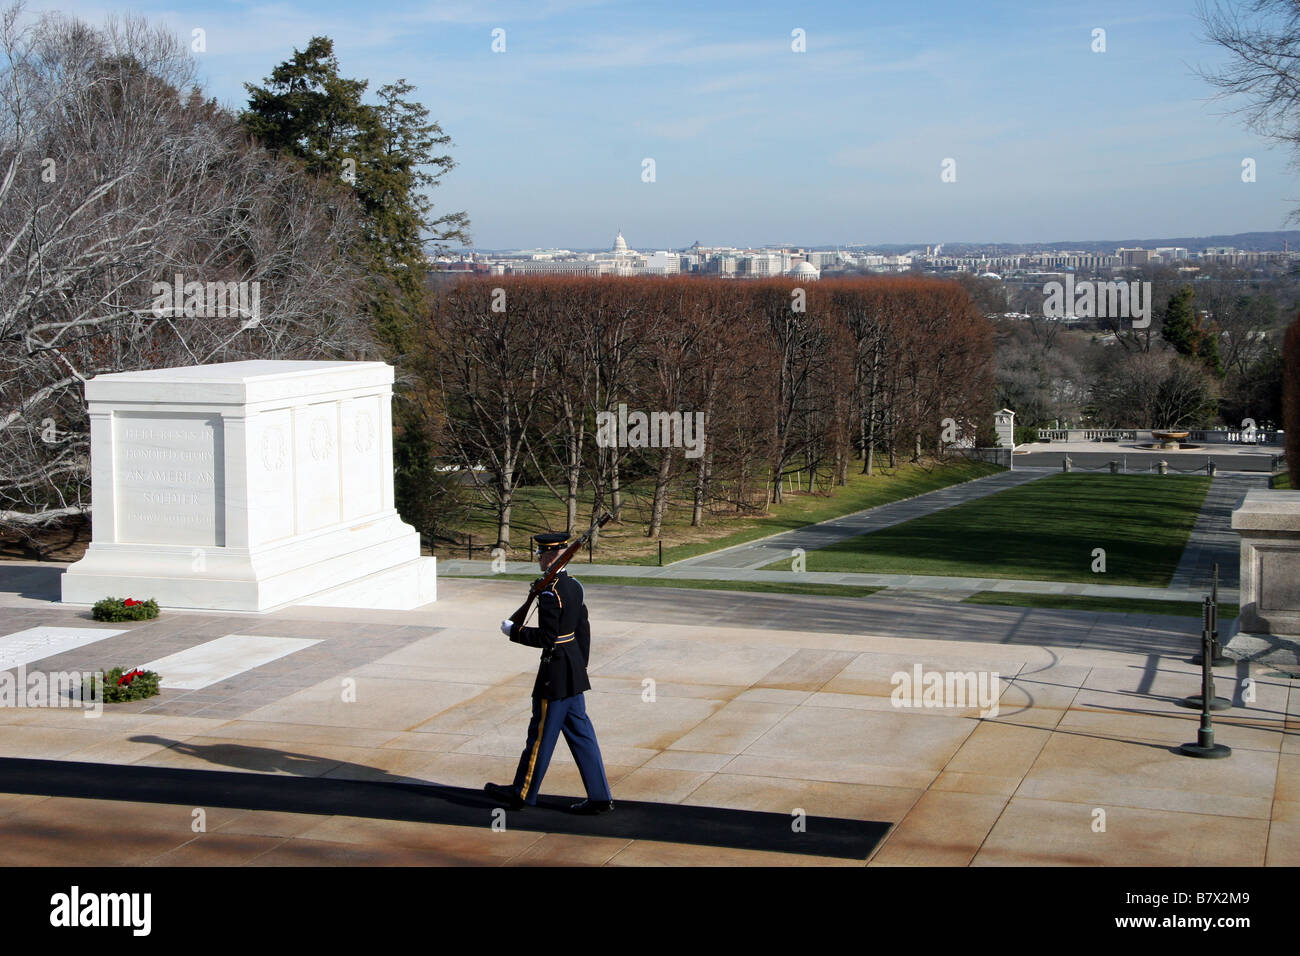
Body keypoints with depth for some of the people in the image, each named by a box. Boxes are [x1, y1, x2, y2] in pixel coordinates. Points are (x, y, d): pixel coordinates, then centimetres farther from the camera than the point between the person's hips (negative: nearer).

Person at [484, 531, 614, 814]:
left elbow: (546, 637, -22)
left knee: (542, 733, 3)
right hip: (574, 672, 9)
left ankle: (523, 793, 17)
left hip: (555, 673, -9)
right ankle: (599, 797, 11)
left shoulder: (550, 592, -20)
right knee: (580, 732, 11)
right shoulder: (574, 586, 9)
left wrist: (514, 631, -10)